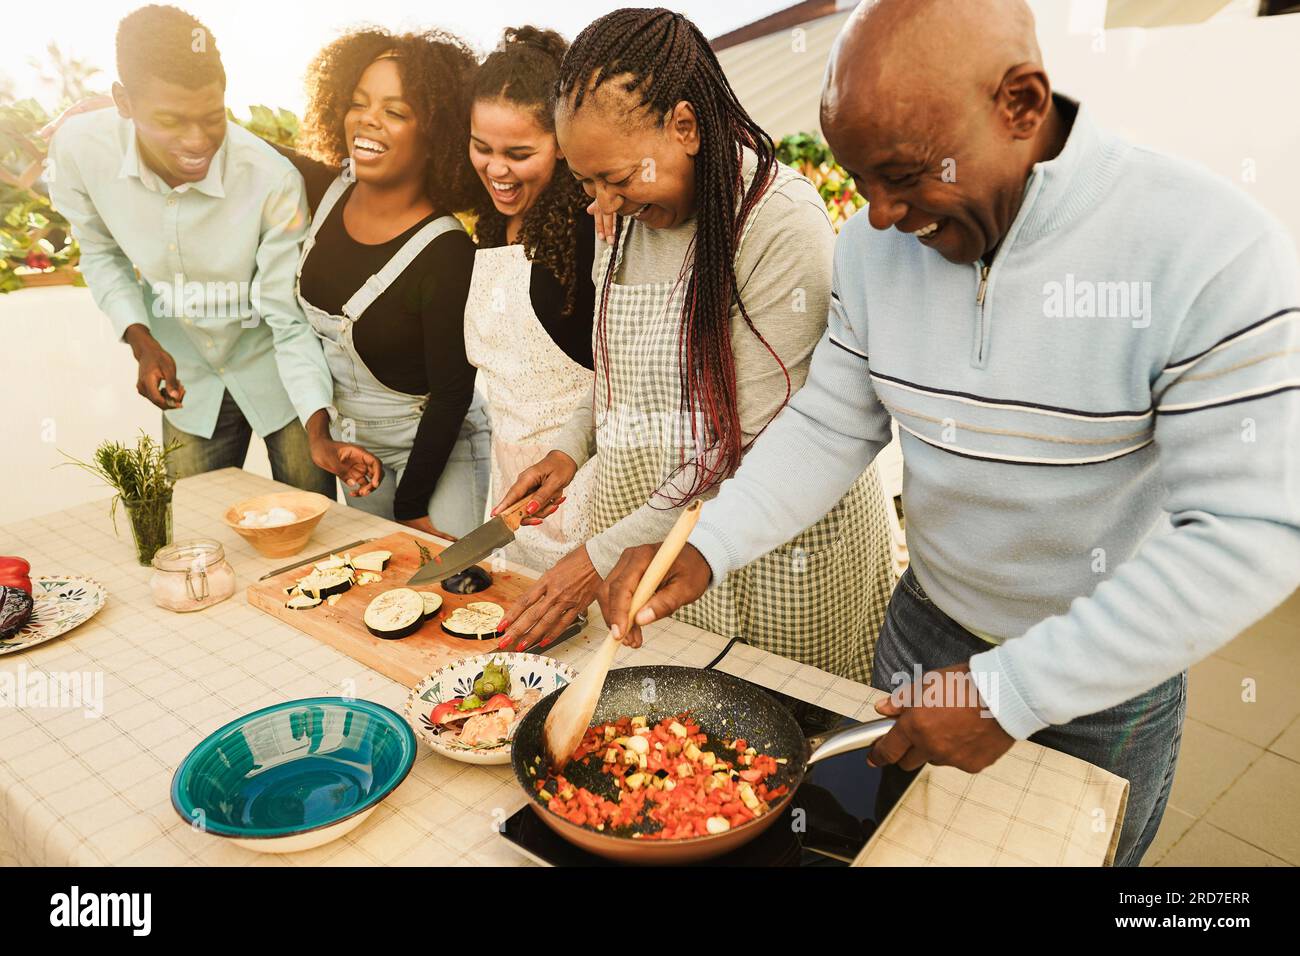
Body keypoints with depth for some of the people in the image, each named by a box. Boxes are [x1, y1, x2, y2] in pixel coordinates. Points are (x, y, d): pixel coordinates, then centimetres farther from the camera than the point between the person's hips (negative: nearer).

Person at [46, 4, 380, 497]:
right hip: (189, 380, 3)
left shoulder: (272, 180, -29)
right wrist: (141, 341, -14)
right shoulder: (79, 150, -18)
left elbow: (291, 322, -23)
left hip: (282, 379, -3)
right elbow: (101, 253, 2)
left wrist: (318, 434, -33)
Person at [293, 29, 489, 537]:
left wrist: (412, 506, -16)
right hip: (351, 437, 6)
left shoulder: (446, 251, -26)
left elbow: (452, 393, -21)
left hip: (437, 446, -6)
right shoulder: (330, 192, -8)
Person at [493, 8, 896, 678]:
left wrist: (606, 556, -19)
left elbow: (752, 446, -22)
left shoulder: (784, 225, -20)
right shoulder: (630, 215, 4)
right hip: (649, 533, 6)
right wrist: (572, 447, 0)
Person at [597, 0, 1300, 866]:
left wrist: (1012, 692, -28)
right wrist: (705, 551, -19)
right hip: (926, 630, 4)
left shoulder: (1213, 250, -25)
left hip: (1108, 678, -3)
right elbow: (829, 429, -5)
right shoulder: (875, 244, -10)